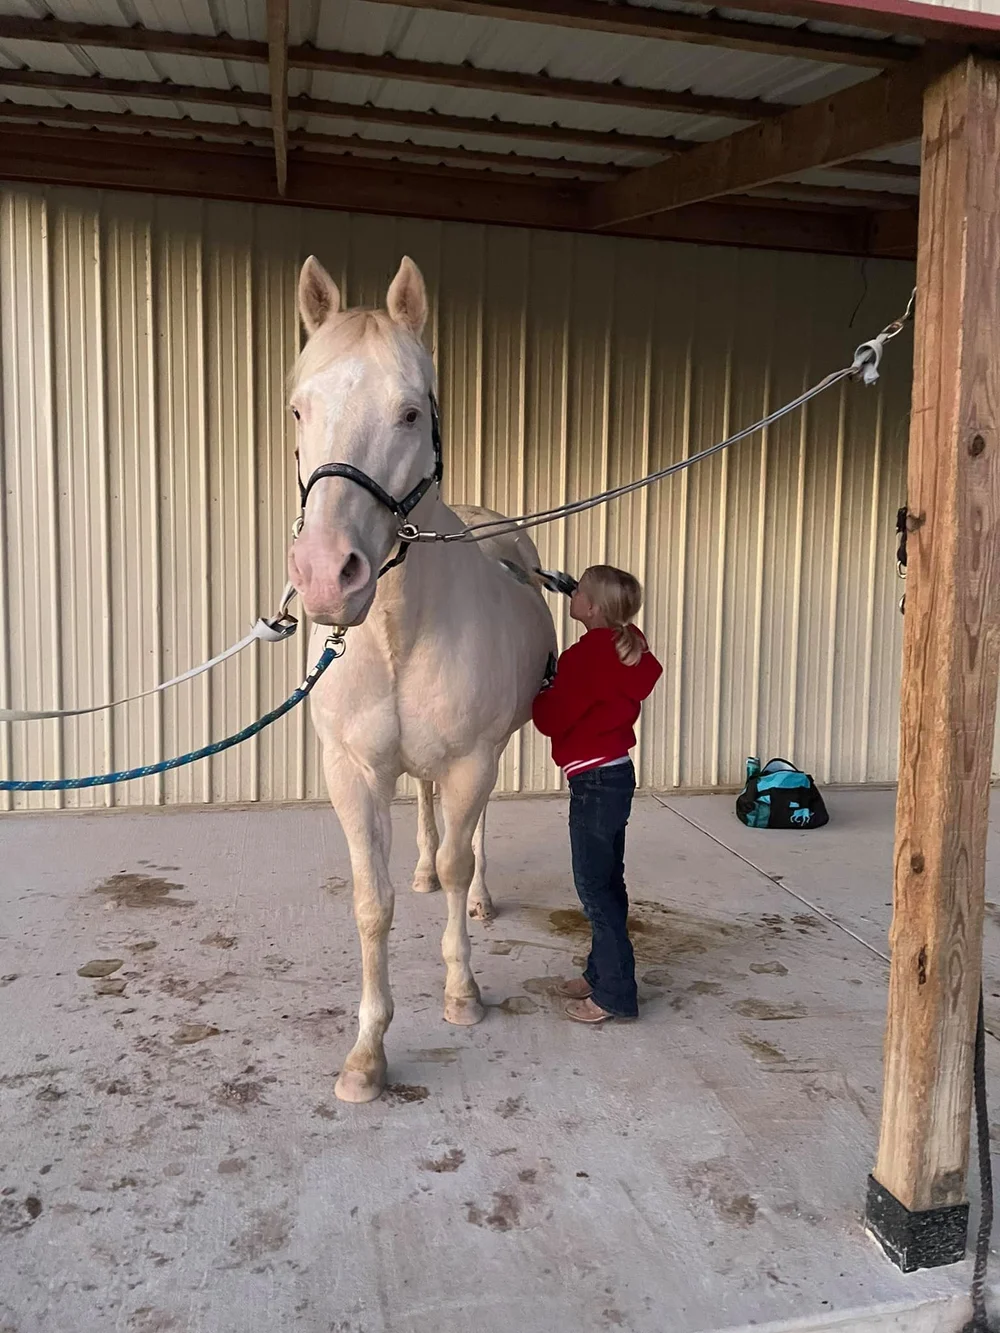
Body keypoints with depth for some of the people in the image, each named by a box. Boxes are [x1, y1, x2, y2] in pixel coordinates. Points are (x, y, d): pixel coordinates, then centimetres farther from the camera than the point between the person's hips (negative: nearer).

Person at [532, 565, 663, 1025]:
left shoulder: (585, 656, -20)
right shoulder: (625, 646, 7)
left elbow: (552, 719, -16)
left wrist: (540, 684, 0)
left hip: (595, 780, -10)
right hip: (615, 772, 10)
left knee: (594, 885, -1)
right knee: (605, 880, 17)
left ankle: (614, 994, 6)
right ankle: (603, 971, 30)